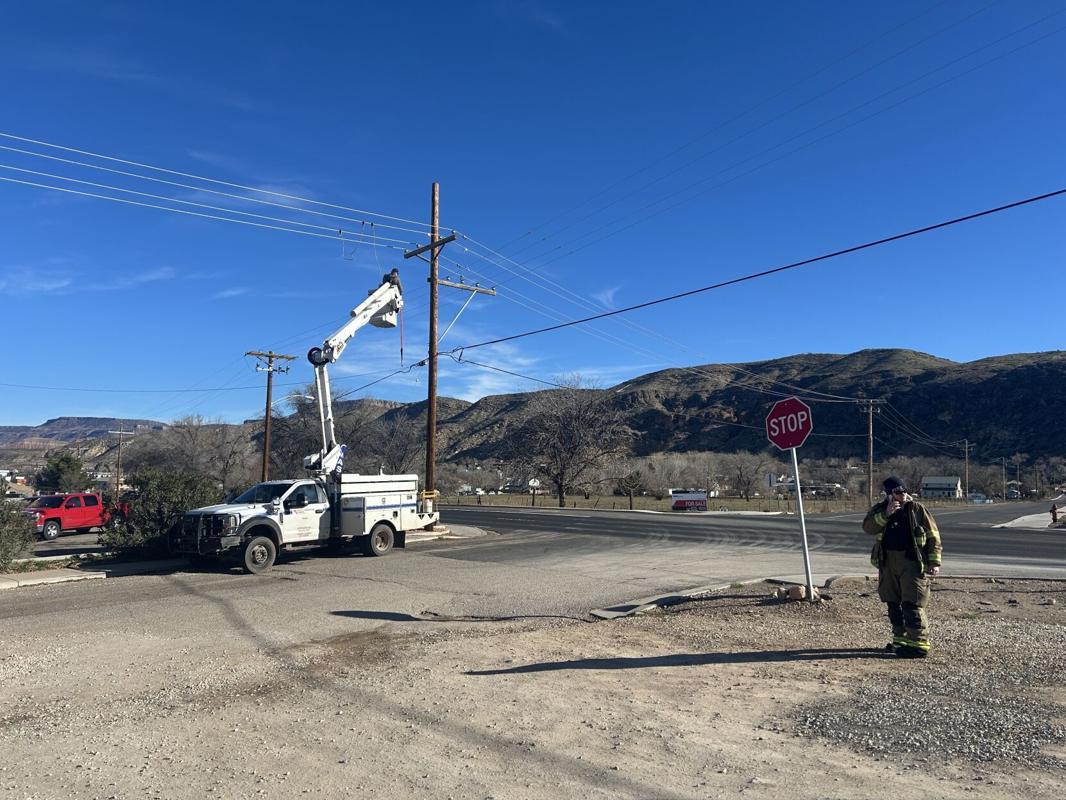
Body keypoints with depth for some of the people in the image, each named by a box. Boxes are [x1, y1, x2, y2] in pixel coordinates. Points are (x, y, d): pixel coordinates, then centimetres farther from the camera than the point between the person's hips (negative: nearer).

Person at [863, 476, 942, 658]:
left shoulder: (917, 509, -1)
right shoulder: (879, 509, 6)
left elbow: (933, 536, 0)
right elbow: (868, 527, -10)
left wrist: (934, 562, -6)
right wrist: (885, 514, -21)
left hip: (912, 562, -4)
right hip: (888, 563, 4)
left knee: (912, 604, -9)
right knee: (893, 603, 13)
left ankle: (919, 644, -3)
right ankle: (900, 638, 26)